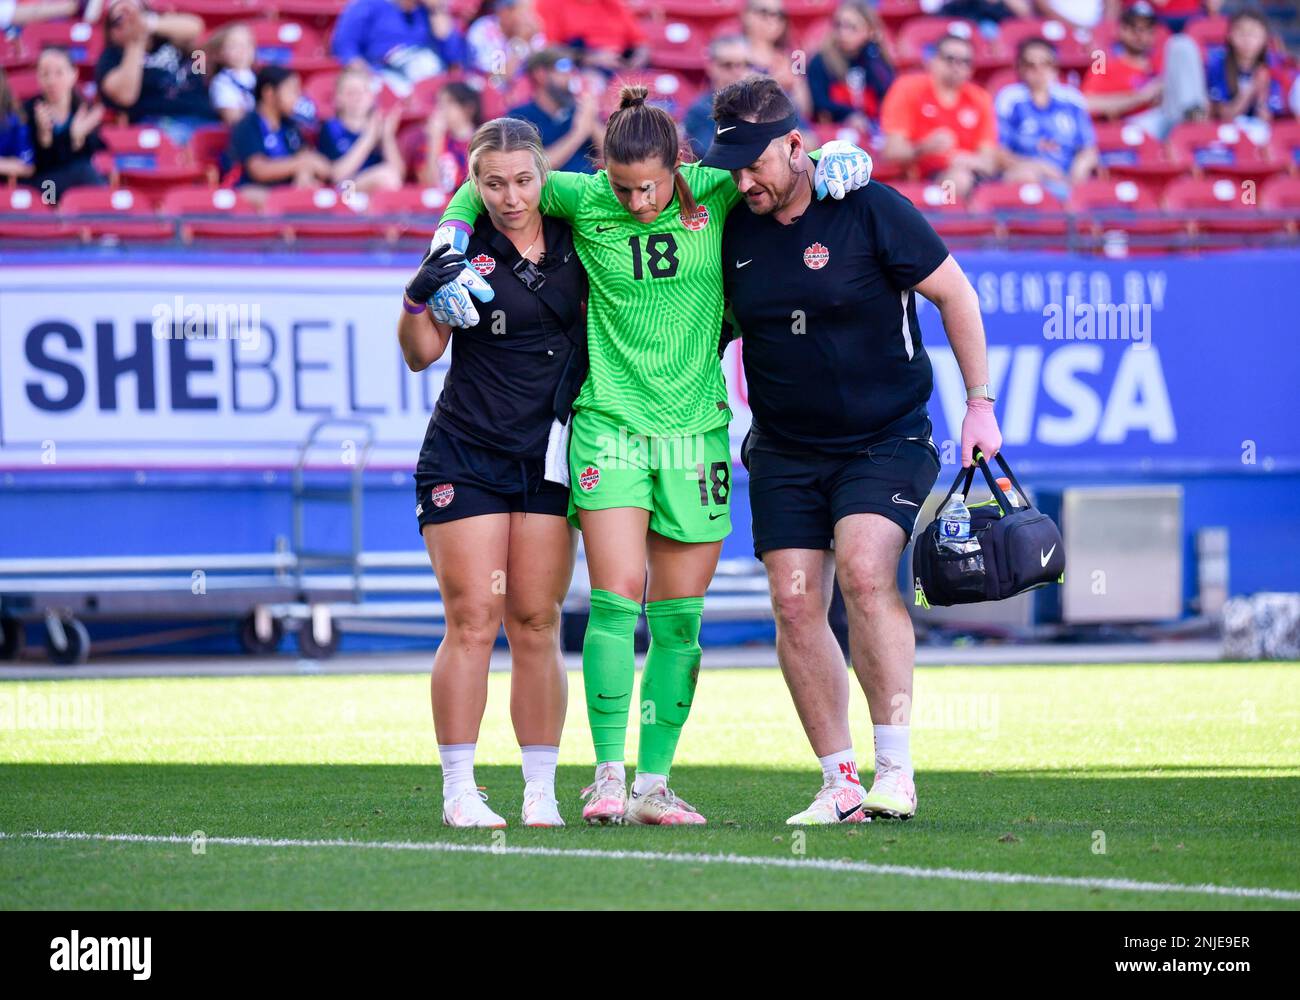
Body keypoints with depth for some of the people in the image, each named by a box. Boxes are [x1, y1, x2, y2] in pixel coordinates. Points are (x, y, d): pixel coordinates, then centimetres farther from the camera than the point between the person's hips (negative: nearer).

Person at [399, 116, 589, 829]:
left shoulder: (575, 239, 4)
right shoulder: (463, 250, -4)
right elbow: (422, 354, -1)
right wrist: (418, 300, -19)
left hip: (550, 461, 3)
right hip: (465, 460, -3)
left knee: (537, 626, 3)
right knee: (472, 622, -7)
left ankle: (541, 791, 7)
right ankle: (459, 791, -3)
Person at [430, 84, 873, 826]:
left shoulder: (718, 194, -5)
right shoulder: (582, 201, -5)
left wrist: (838, 158, -13)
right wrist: (451, 255, -6)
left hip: (696, 425, 2)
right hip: (609, 424, -2)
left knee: (679, 617, 4)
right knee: (616, 600, -12)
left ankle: (654, 782, 10)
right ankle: (608, 774, -5)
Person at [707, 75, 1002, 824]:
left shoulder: (869, 210, -12)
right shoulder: (732, 228, 0)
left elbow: (955, 293, -3)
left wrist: (980, 405, -3)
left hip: (886, 439, -5)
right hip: (785, 449, 5)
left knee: (865, 573, -24)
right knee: (795, 603, -4)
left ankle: (896, 768, -19)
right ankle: (841, 784, 5)